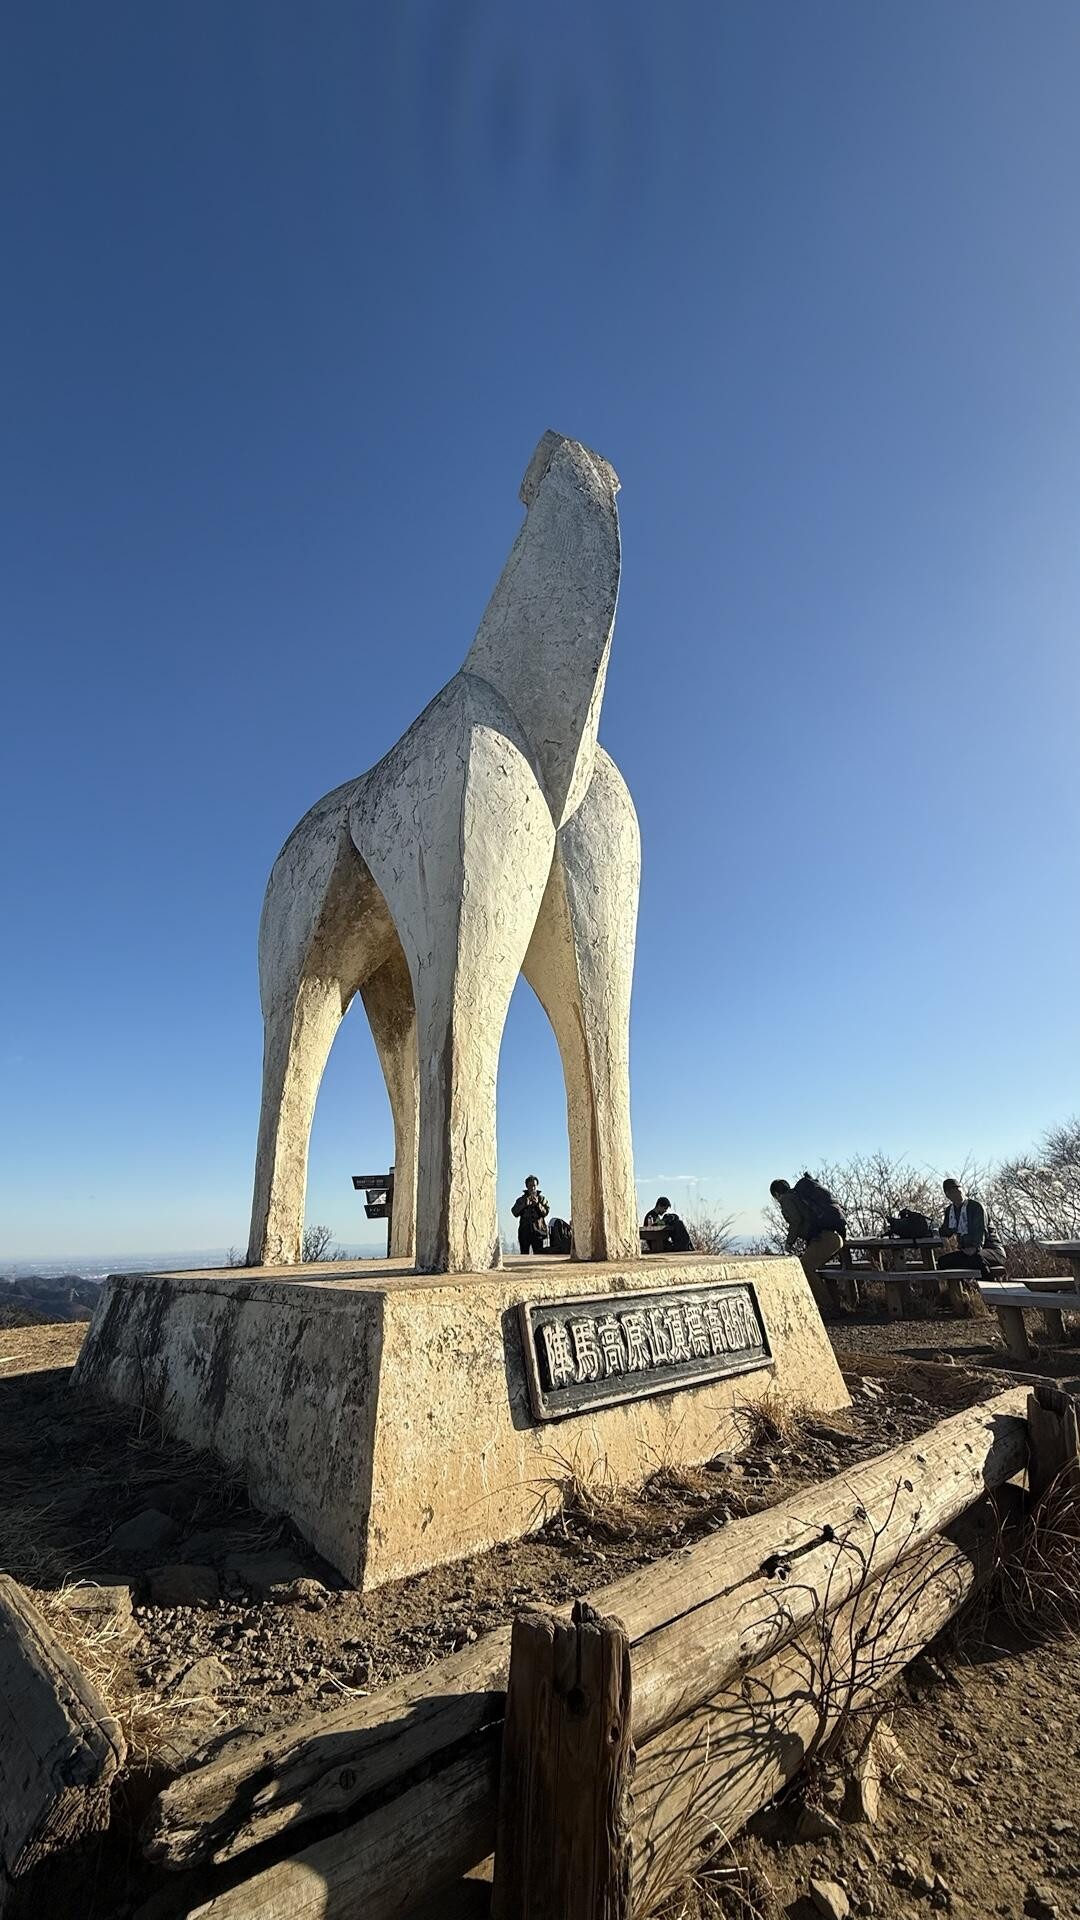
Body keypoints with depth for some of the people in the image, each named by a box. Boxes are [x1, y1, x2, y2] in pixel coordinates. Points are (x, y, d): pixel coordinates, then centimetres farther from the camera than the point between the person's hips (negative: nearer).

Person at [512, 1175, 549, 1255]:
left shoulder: (542, 1198, 11)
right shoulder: (521, 1199, 11)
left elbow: (546, 1212, -2)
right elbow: (515, 1213, 0)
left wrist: (537, 1204, -16)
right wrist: (524, 1204, -13)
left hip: (538, 1231, -1)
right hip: (524, 1231, 1)